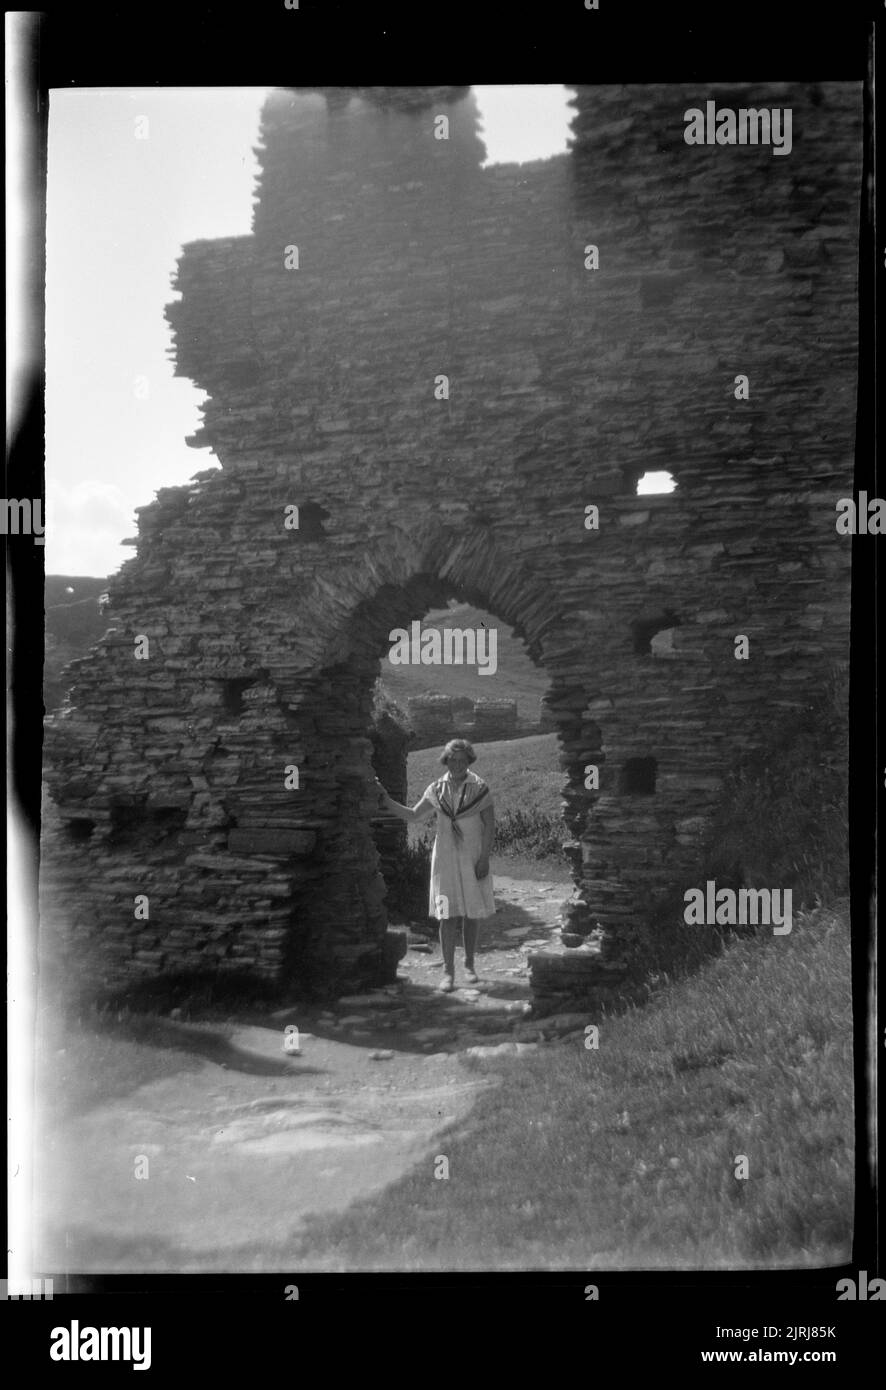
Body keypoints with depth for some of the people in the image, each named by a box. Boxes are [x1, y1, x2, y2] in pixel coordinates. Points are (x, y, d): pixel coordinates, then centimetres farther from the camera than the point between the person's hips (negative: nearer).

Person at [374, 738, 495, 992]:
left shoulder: (479, 788, -6)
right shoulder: (436, 790, 2)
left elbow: (490, 825, -6)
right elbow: (413, 815, 8)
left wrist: (484, 858, -11)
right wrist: (385, 799, -1)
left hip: (473, 860, -1)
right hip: (445, 858, 1)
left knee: (472, 914, 7)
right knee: (447, 915, -3)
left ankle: (469, 965, 23)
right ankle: (448, 971, 2)